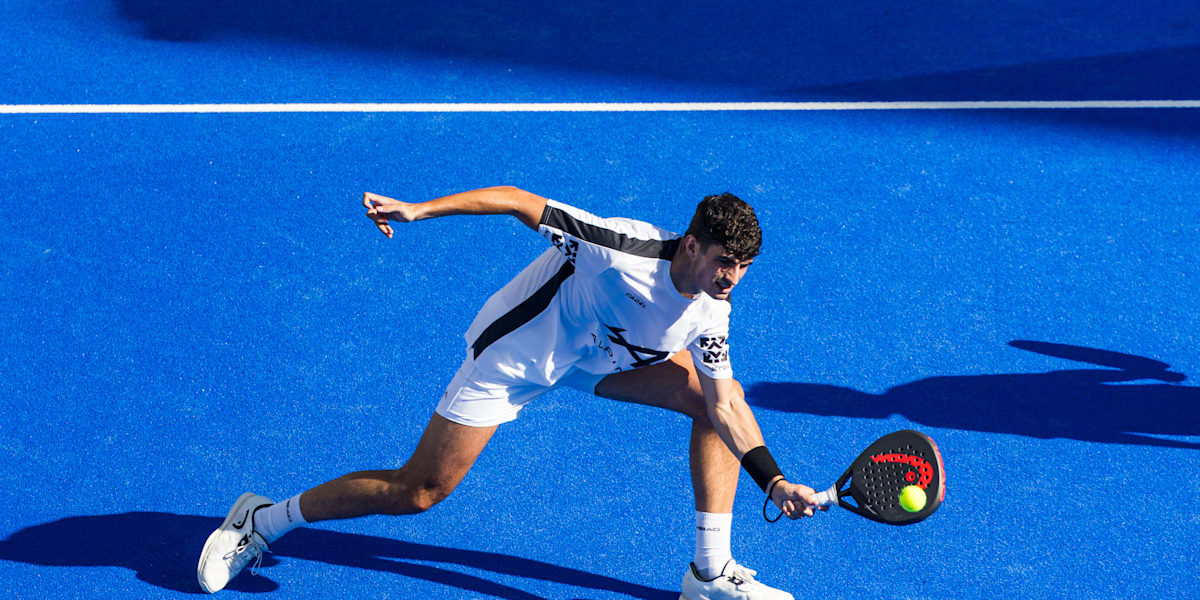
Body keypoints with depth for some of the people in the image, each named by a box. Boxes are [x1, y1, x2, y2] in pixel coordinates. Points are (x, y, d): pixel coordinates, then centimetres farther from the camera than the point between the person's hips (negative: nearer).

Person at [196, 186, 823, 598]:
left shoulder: (710, 314, -13)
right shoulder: (626, 246, -34)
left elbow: (725, 407, -5)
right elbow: (520, 201, -27)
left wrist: (773, 479, -15)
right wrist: (419, 210, -31)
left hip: (597, 356, 7)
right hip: (513, 353, -7)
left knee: (717, 397, -4)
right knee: (418, 491, -7)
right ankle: (263, 521, 12)